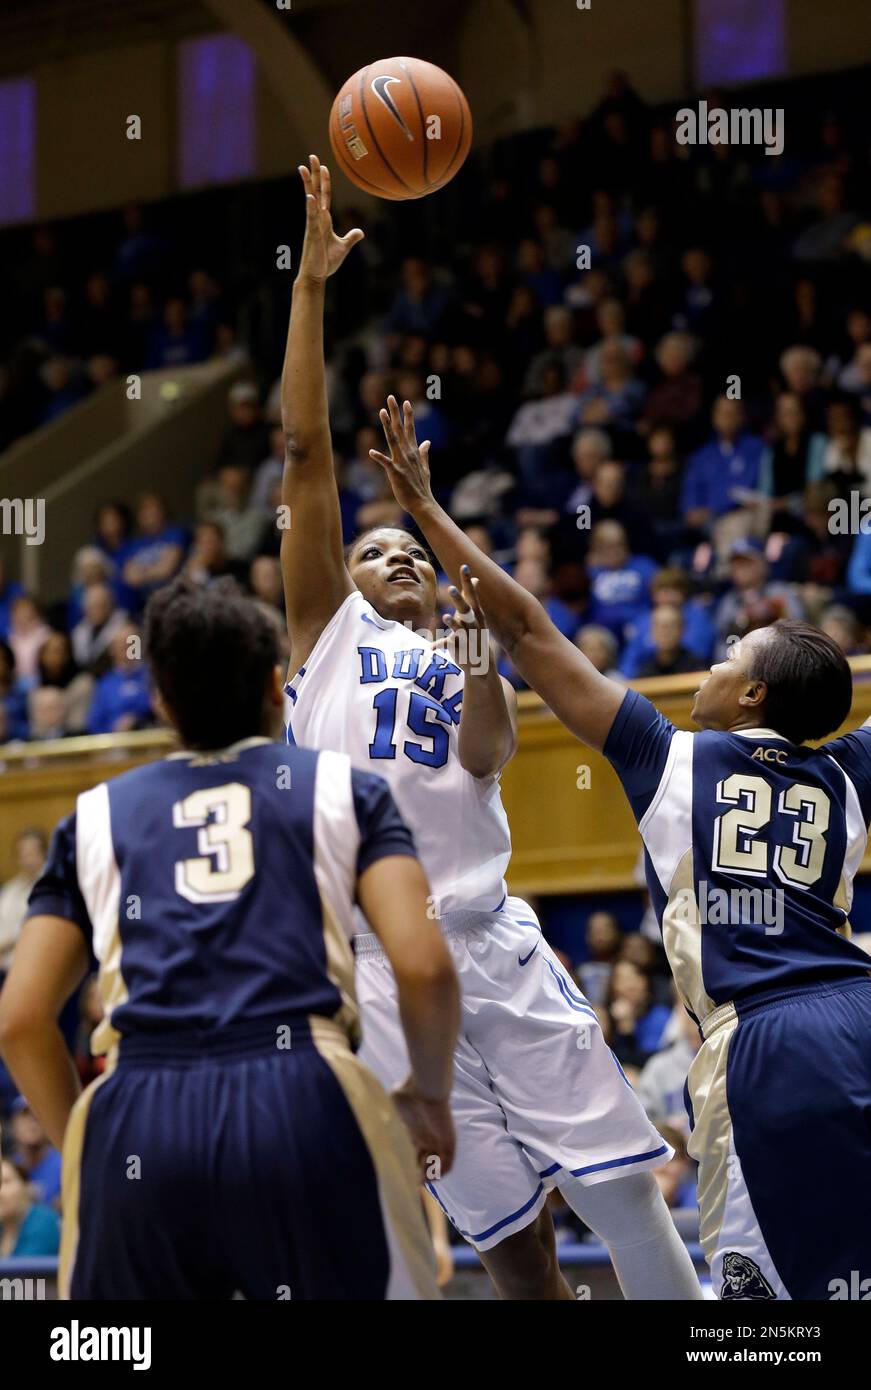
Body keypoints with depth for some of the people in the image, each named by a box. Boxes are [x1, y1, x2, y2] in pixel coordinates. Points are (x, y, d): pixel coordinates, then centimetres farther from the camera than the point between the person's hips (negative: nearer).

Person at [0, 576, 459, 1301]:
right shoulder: (344, 786, 17)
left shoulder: (96, 814, 22)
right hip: (301, 1105, -2)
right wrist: (431, 1097, 19)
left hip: (137, 1123, 2)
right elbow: (423, 965, 3)